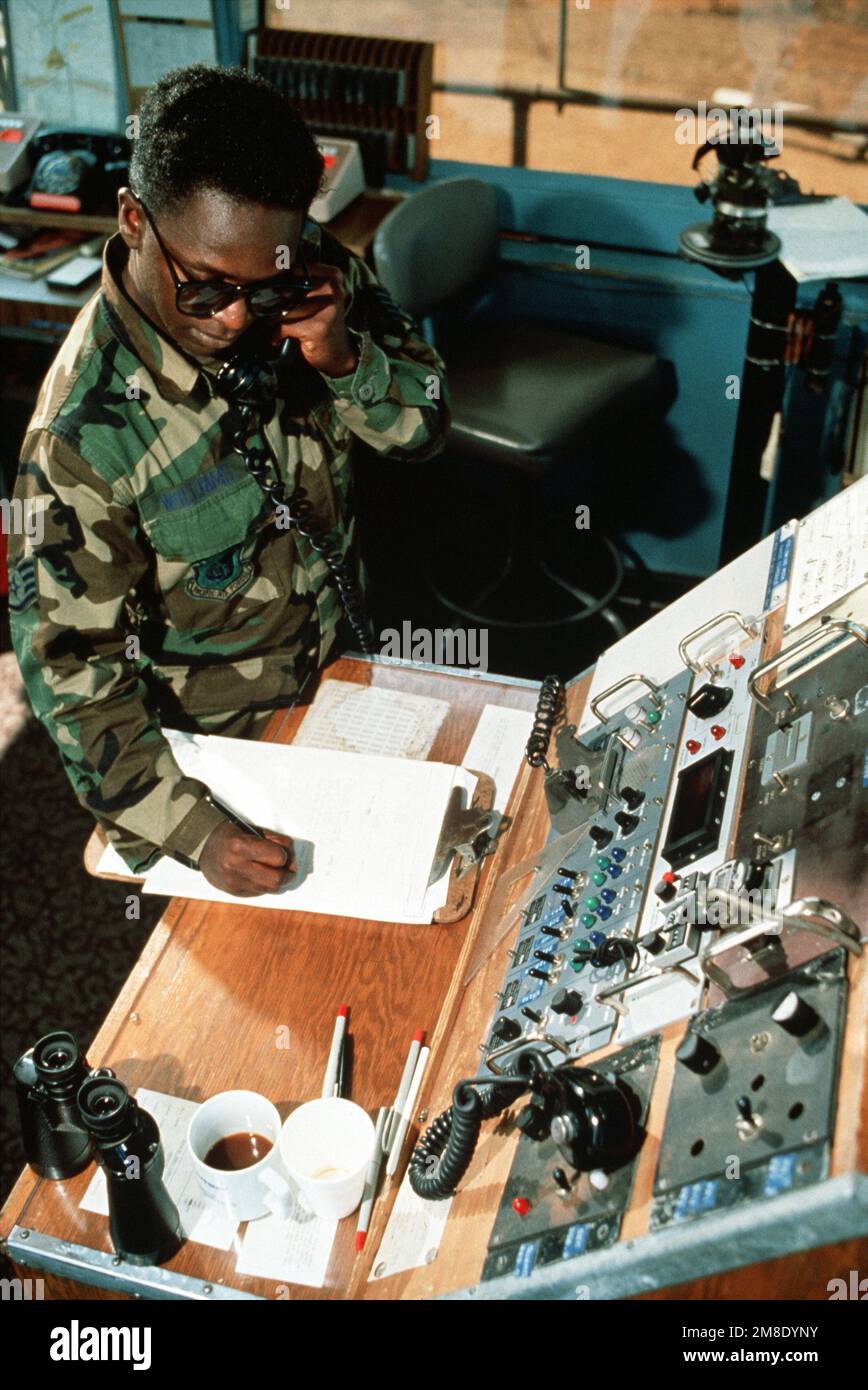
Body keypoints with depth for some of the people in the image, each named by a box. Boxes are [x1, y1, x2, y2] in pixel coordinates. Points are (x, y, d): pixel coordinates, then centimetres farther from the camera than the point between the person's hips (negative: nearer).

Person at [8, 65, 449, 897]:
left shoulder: (308, 281, -18)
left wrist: (342, 358, -30)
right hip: (221, 741, -5)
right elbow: (69, 662, -26)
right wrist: (193, 829, -34)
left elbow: (422, 429, -8)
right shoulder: (85, 429, -32)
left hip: (343, 665, 5)